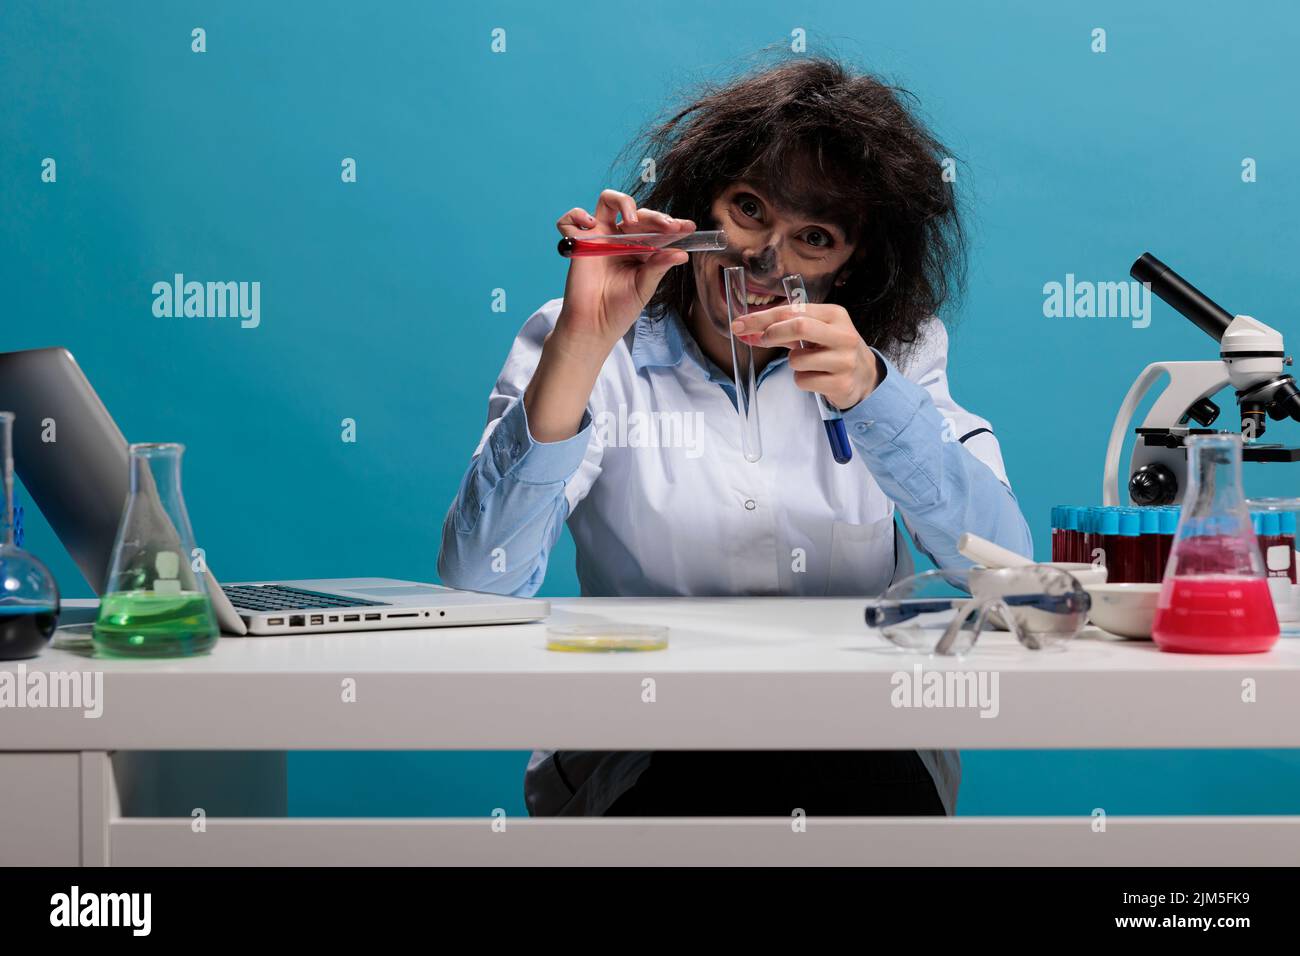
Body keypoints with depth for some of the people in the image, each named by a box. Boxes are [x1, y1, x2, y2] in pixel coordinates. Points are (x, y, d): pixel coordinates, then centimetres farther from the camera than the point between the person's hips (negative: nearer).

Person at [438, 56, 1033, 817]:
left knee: (868, 783, -32)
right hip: (640, 754, -2)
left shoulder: (896, 354, 9)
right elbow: (478, 580, -12)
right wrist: (583, 343, -19)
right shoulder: (581, 350, 3)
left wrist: (871, 392, -20)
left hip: (870, 746, 2)